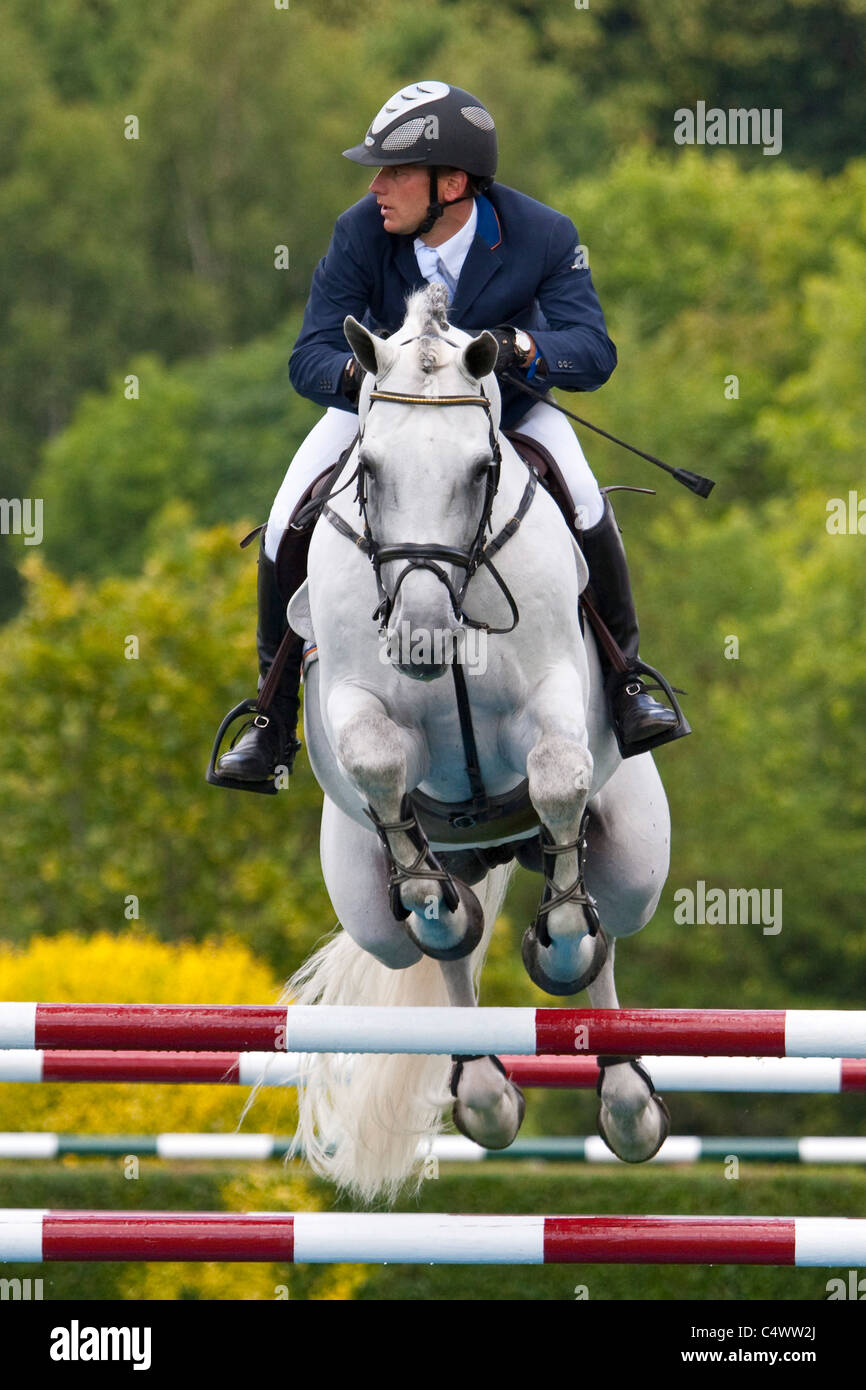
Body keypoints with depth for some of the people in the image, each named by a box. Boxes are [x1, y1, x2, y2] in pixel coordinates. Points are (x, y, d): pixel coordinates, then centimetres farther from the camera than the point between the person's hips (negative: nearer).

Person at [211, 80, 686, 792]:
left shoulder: (543, 237, -25)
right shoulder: (360, 234, -23)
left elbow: (594, 352, -30)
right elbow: (310, 357, -24)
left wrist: (521, 348, -52)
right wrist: (355, 371, -48)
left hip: (505, 404, -1)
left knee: (584, 504, -27)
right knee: (286, 525, -15)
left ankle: (627, 686, -9)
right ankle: (272, 720, 1)